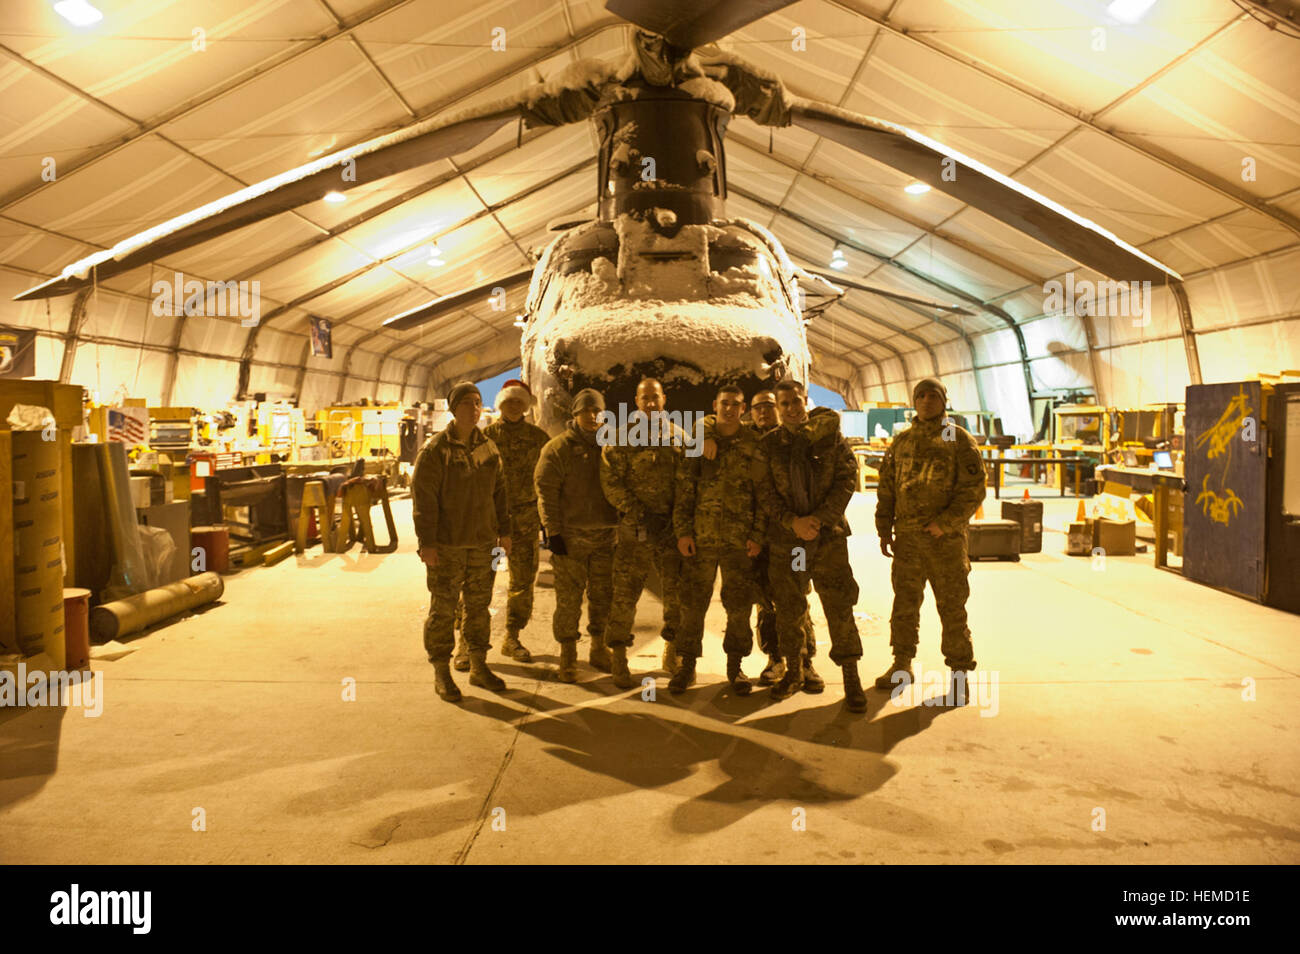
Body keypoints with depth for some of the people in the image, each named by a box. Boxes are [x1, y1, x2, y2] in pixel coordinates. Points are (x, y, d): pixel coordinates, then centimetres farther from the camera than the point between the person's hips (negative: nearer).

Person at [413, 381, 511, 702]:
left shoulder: (488, 448, 9)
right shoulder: (435, 450, -9)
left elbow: (499, 491, 15)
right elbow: (423, 497, -12)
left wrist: (504, 531, 12)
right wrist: (426, 542, -16)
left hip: (482, 542, 6)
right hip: (446, 545, -5)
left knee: (479, 606, 13)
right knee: (443, 608, 2)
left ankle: (479, 667, 26)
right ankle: (441, 673, 13)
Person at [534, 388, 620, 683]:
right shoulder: (557, 448, -3)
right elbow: (546, 492, -7)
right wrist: (553, 532, -12)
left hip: (605, 536, 4)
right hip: (570, 537, -4)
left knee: (603, 596, 11)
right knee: (569, 598, 1)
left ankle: (599, 649, 27)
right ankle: (567, 654, 14)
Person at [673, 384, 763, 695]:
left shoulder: (755, 445, 5)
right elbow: (684, 488, 5)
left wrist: (757, 535, -4)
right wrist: (682, 530, -2)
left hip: (740, 540, 0)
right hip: (700, 538, 0)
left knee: (739, 605, 7)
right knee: (692, 604, 5)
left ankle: (735, 666, 21)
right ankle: (687, 665, 18)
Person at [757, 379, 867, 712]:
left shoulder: (831, 436, 3)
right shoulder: (769, 444, 4)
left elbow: (847, 481, -2)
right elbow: (766, 491, 0)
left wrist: (819, 518, -13)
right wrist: (792, 521, -14)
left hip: (829, 534, -1)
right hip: (785, 537, 1)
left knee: (840, 607, -3)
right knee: (787, 609, 8)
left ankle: (851, 678, 7)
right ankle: (794, 672, 25)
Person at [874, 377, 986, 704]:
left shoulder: (960, 440, 0)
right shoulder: (901, 442, 12)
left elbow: (974, 490, -6)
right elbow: (886, 489, 15)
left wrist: (945, 522, -16)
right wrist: (884, 529, 9)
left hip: (946, 539, -4)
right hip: (907, 538, 4)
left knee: (952, 607, 2)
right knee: (904, 604, 10)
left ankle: (959, 674, 13)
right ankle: (902, 665, 23)